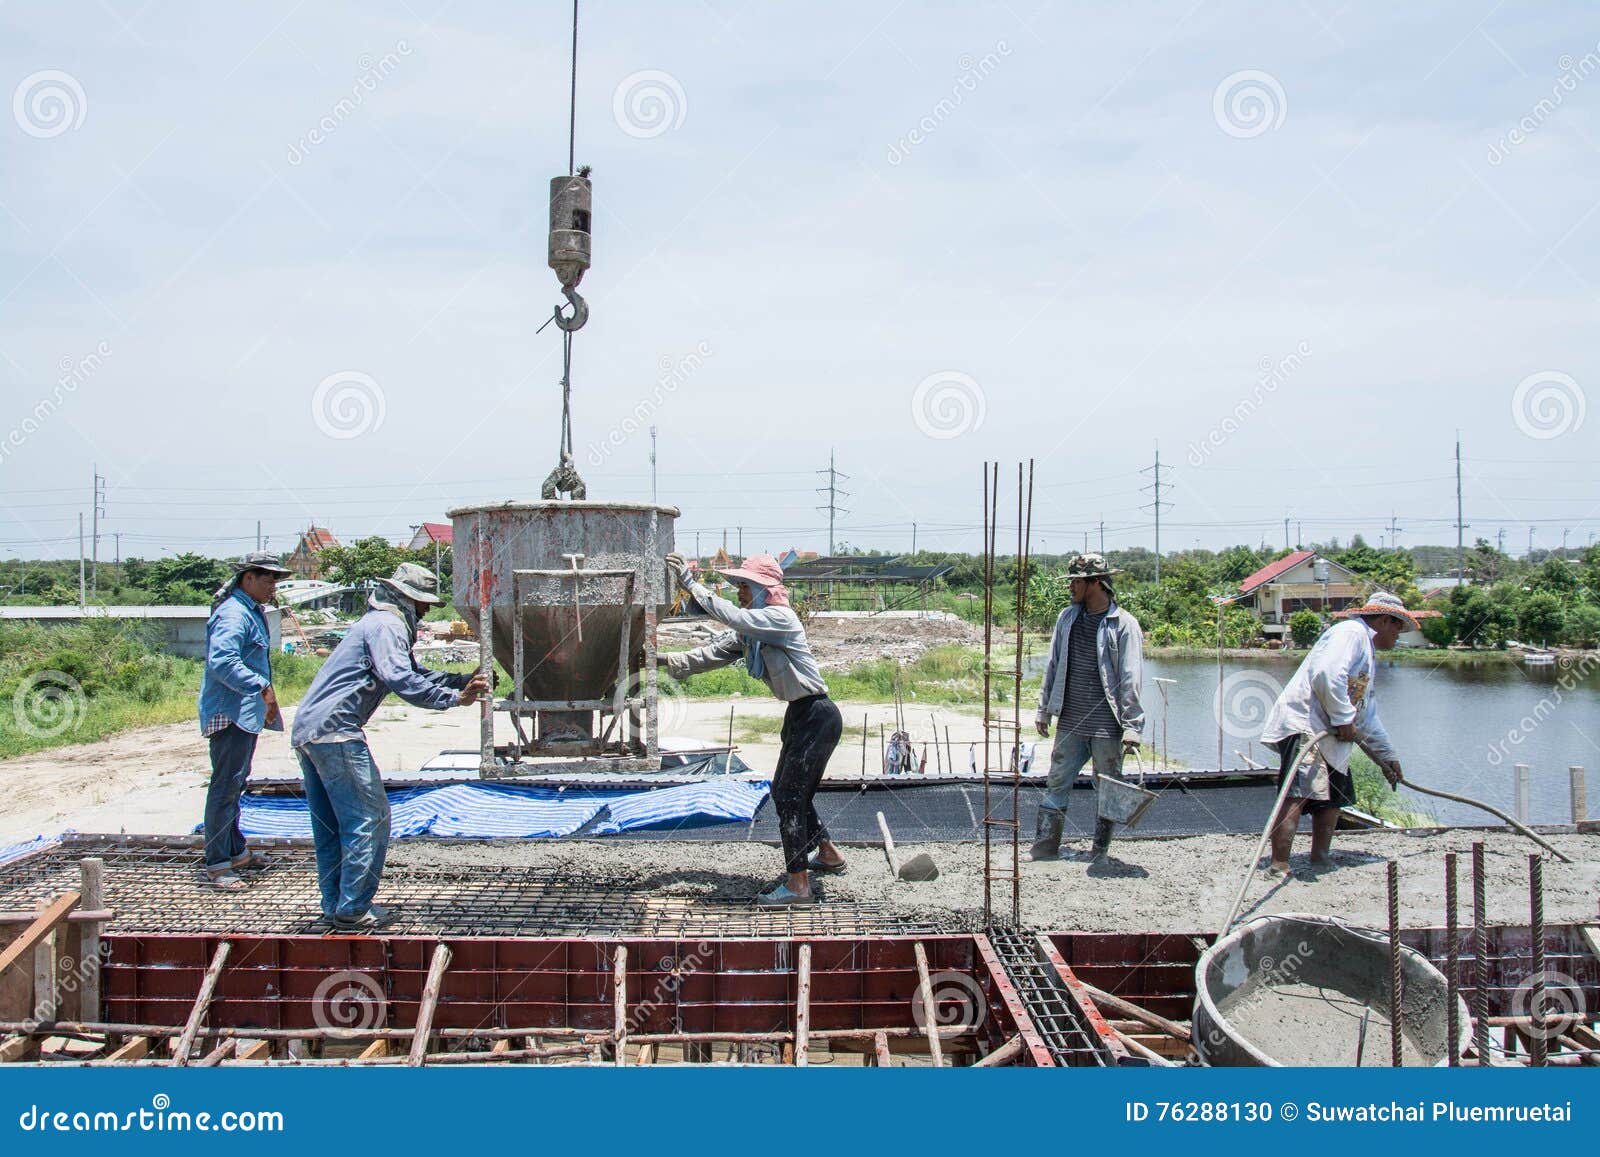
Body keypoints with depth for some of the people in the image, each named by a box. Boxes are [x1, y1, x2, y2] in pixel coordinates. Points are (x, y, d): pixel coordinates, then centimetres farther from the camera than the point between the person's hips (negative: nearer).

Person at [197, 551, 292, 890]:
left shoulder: (252, 612, 17)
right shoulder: (233, 614, -17)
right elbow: (222, 661, -29)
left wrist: (267, 704, 22)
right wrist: (262, 687, -27)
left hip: (246, 713, 11)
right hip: (230, 713, -11)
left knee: (235, 784, 19)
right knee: (226, 785, -10)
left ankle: (236, 851, 30)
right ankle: (216, 865, -7)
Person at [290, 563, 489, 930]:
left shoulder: (381, 622, 25)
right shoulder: (387, 625, -8)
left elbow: (415, 673, 30)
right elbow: (400, 680, -23)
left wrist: (462, 681, 19)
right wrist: (453, 698, -20)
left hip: (306, 731, 11)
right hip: (335, 731, -11)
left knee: (330, 826, 13)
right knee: (370, 817, -5)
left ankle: (334, 907, 18)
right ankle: (353, 910, -4)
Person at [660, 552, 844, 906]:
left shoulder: (779, 618, -19)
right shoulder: (749, 629, 9)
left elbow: (732, 615, -30)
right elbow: (714, 653, 10)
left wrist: (691, 585, -25)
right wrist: (666, 661, 1)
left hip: (818, 716, -10)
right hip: (799, 715, 10)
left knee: (789, 797, -9)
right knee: (785, 792, 20)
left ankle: (798, 886, -6)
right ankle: (828, 855, 38)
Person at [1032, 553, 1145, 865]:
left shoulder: (1123, 624, -7)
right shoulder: (1067, 618, 8)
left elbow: (1131, 679, -9)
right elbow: (1053, 666, 16)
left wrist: (1132, 726, -13)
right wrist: (1044, 709, 14)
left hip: (1107, 725, -4)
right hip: (1070, 722, 4)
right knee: (1056, 784, 5)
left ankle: (1100, 851, 18)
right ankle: (1044, 850, 10)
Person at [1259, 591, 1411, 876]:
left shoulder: (1368, 655, 30)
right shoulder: (1351, 632, -5)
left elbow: (1367, 718, 36)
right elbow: (1327, 674, -23)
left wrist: (1386, 757, 38)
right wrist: (1344, 719, -17)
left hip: (1329, 735, 11)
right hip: (1303, 725, -11)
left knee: (1334, 796, 14)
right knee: (1298, 795, -19)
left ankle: (1320, 859, 25)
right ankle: (1279, 867, -24)